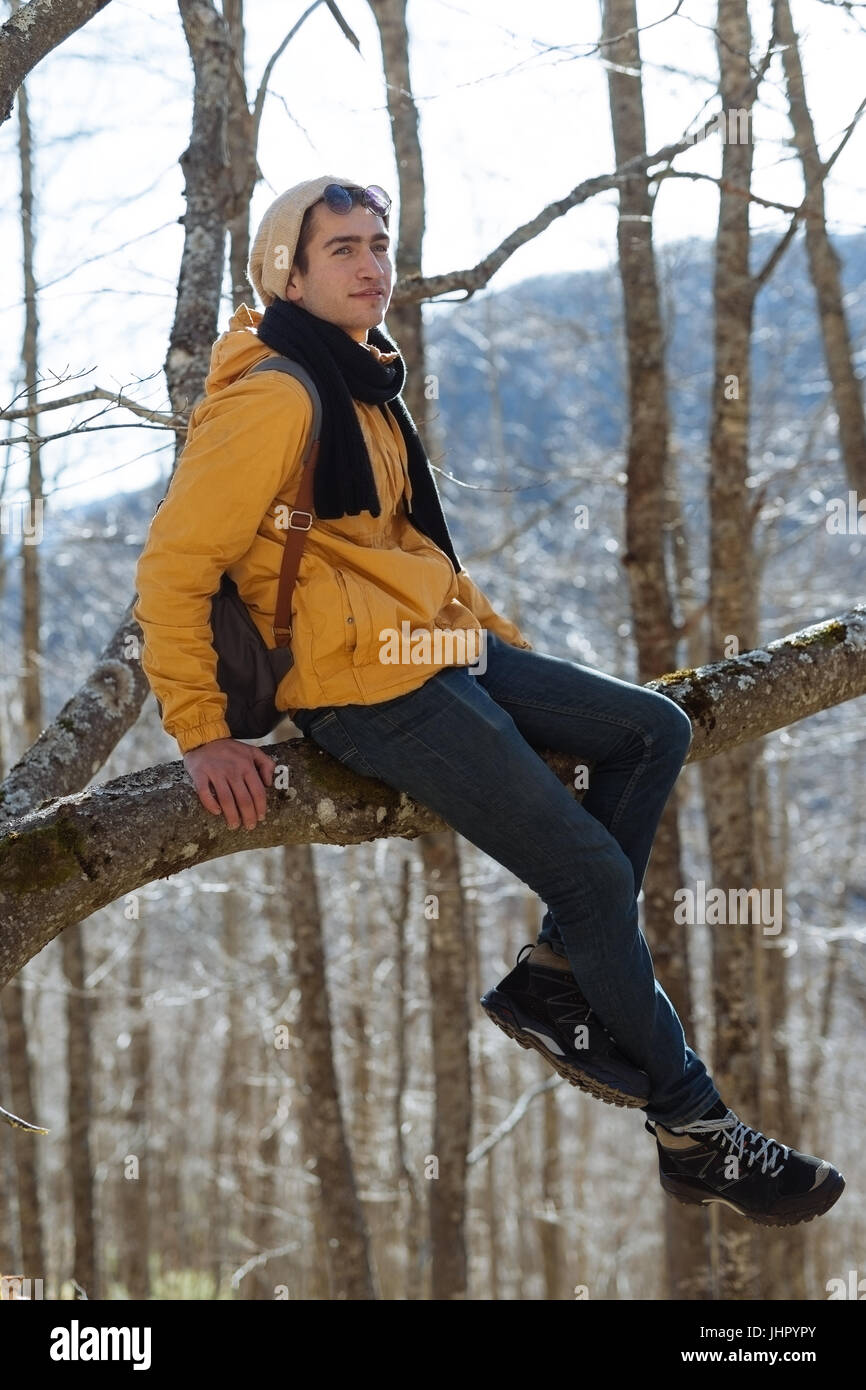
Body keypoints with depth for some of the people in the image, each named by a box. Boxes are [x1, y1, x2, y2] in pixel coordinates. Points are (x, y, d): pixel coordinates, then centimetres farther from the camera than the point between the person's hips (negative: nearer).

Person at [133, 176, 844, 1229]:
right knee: (593, 870, -11)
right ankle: (694, 1132, -1)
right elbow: (172, 568, -17)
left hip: (443, 654, 10)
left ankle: (553, 982, 6)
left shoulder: (364, 385, 16)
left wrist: (497, 632, 18)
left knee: (653, 730, 6)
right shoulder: (274, 396, -15)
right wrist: (203, 736, -18)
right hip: (367, 688, -10)